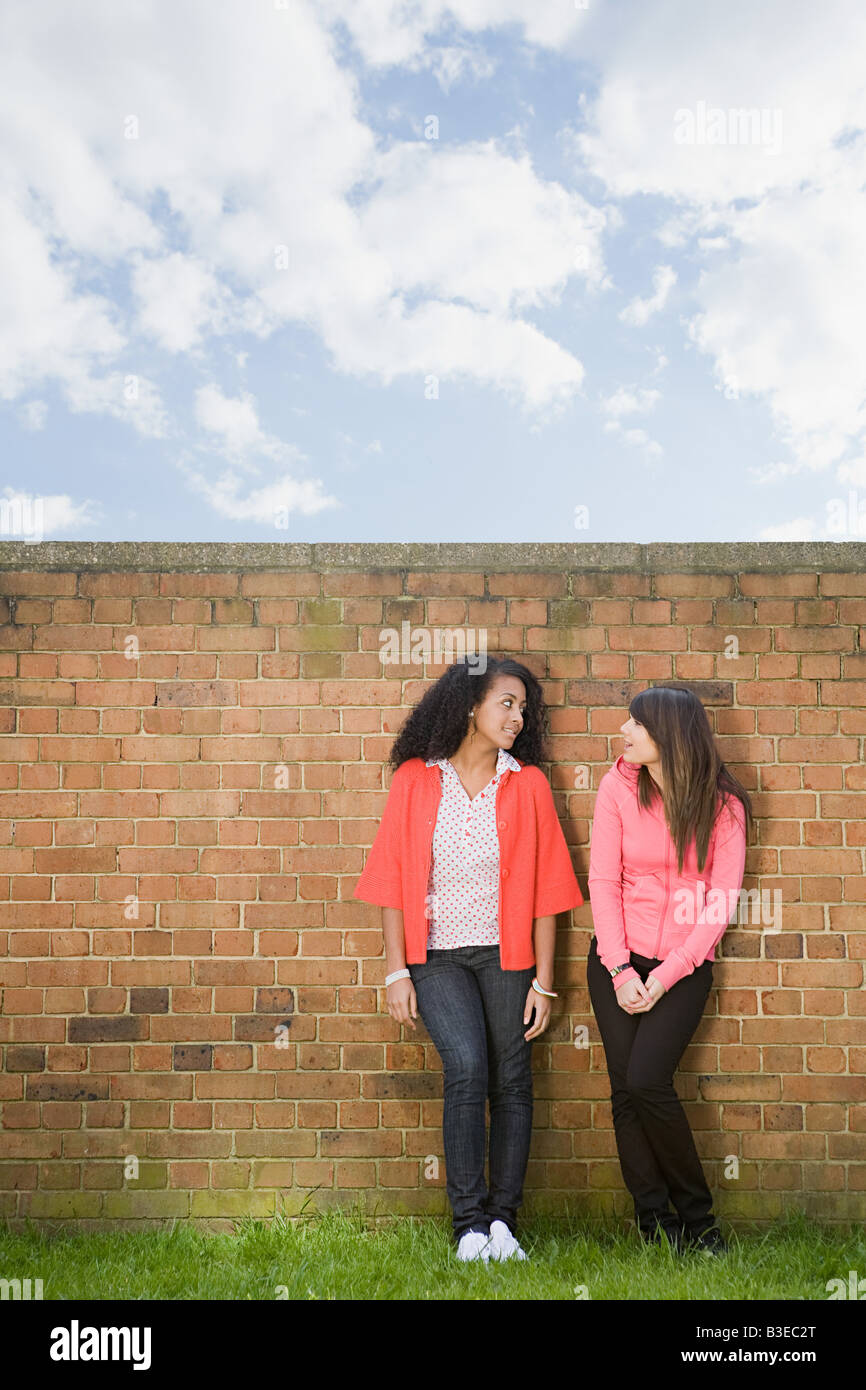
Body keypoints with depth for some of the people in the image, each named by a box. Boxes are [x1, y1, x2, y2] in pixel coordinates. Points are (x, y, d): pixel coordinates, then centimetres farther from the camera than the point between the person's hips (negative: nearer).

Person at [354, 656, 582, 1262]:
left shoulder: (528, 784, 2)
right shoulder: (416, 780, 0)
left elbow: (544, 889, 2)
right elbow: (392, 879, 1)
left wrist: (543, 981, -1)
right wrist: (397, 970, -3)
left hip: (506, 953, 2)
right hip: (437, 955, -2)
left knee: (512, 1081, 3)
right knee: (466, 1065, -18)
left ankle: (503, 1223, 15)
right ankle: (470, 1224, -6)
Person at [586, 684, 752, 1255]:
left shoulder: (723, 804, -5)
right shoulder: (619, 786, -1)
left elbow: (720, 903, -6)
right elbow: (603, 881, -3)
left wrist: (664, 976, -12)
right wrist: (620, 970, -11)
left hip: (683, 966, -2)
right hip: (618, 959, 2)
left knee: (646, 1081, -15)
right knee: (625, 1089, -2)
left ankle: (697, 1216, 6)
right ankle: (655, 1224, 12)